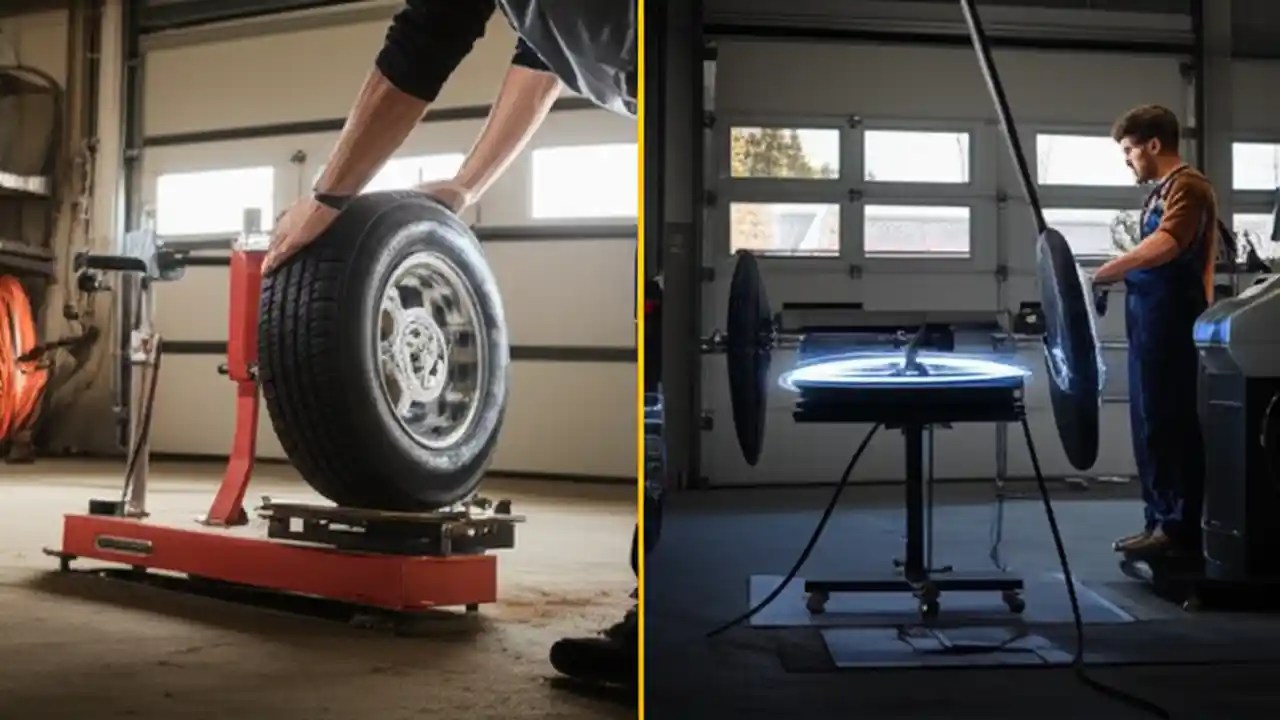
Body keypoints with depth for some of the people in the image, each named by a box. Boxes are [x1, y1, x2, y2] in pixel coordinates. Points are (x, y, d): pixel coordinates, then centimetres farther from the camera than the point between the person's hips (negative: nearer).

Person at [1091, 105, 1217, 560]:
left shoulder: (1187, 186, -11)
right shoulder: (1160, 192, 19)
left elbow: (1164, 246, -26)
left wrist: (1101, 274, -25)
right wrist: (1115, 275, 5)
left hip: (1172, 325, -10)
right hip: (1150, 325, 10)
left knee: (1172, 426, -6)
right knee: (1151, 426, 12)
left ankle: (1181, 530, -1)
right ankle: (1161, 522, 19)